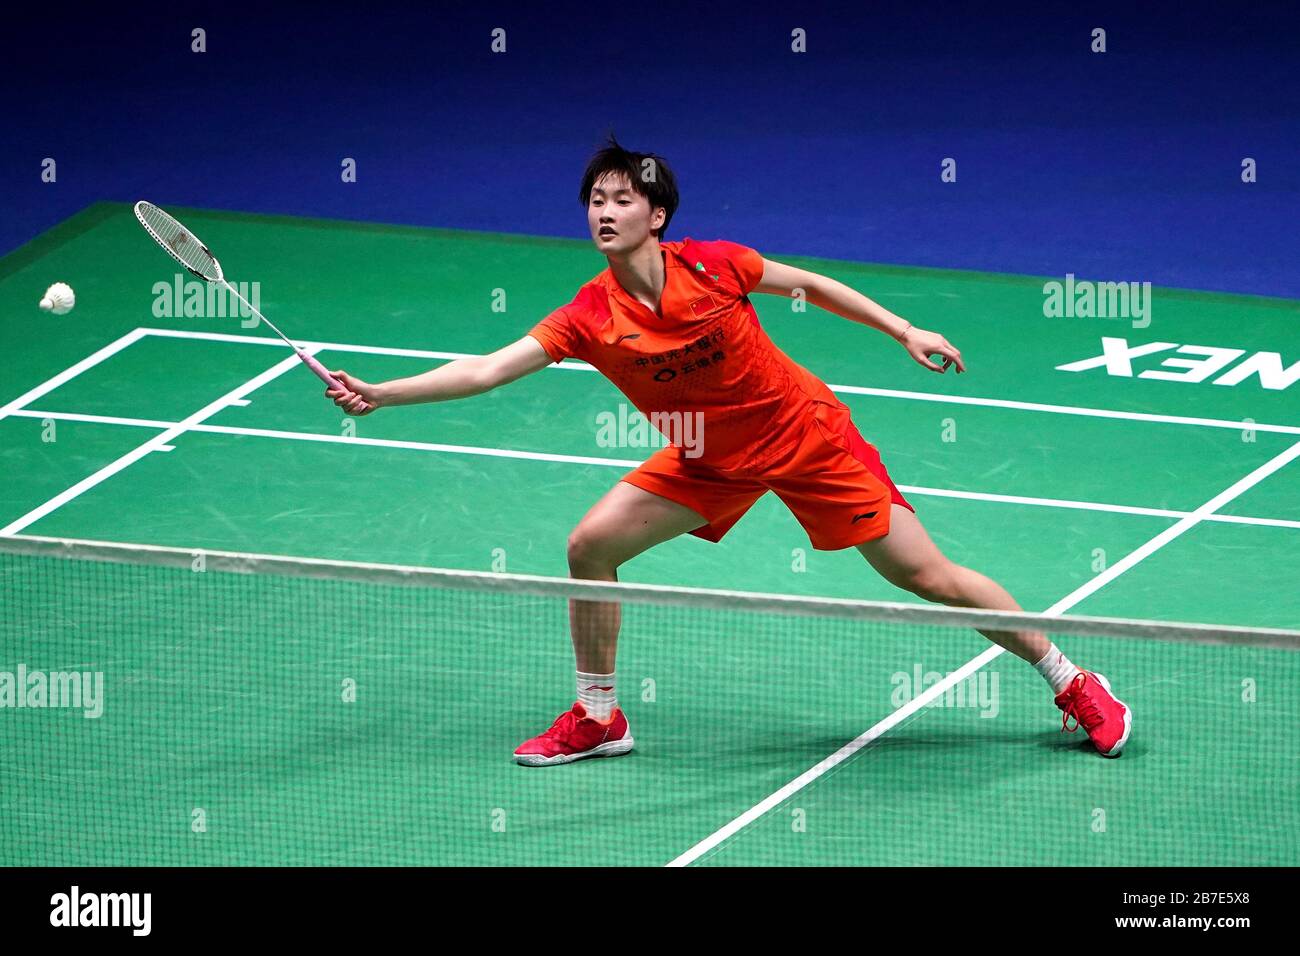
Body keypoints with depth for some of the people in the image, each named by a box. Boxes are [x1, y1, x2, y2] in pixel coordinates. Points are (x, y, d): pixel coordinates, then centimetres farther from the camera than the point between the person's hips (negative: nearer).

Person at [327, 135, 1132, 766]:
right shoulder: (590, 318, -17)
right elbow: (485, 370, -22)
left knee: (930, 577, -4)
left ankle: (1074, 684, 12)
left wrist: (906, 332, -6)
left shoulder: (714, 267, -22)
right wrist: (379, 395, -32)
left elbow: (809, 284, -4)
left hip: (807, 435, -3)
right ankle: (598, 718, 11)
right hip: (709, 461, 3)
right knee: (591, 546, -7)